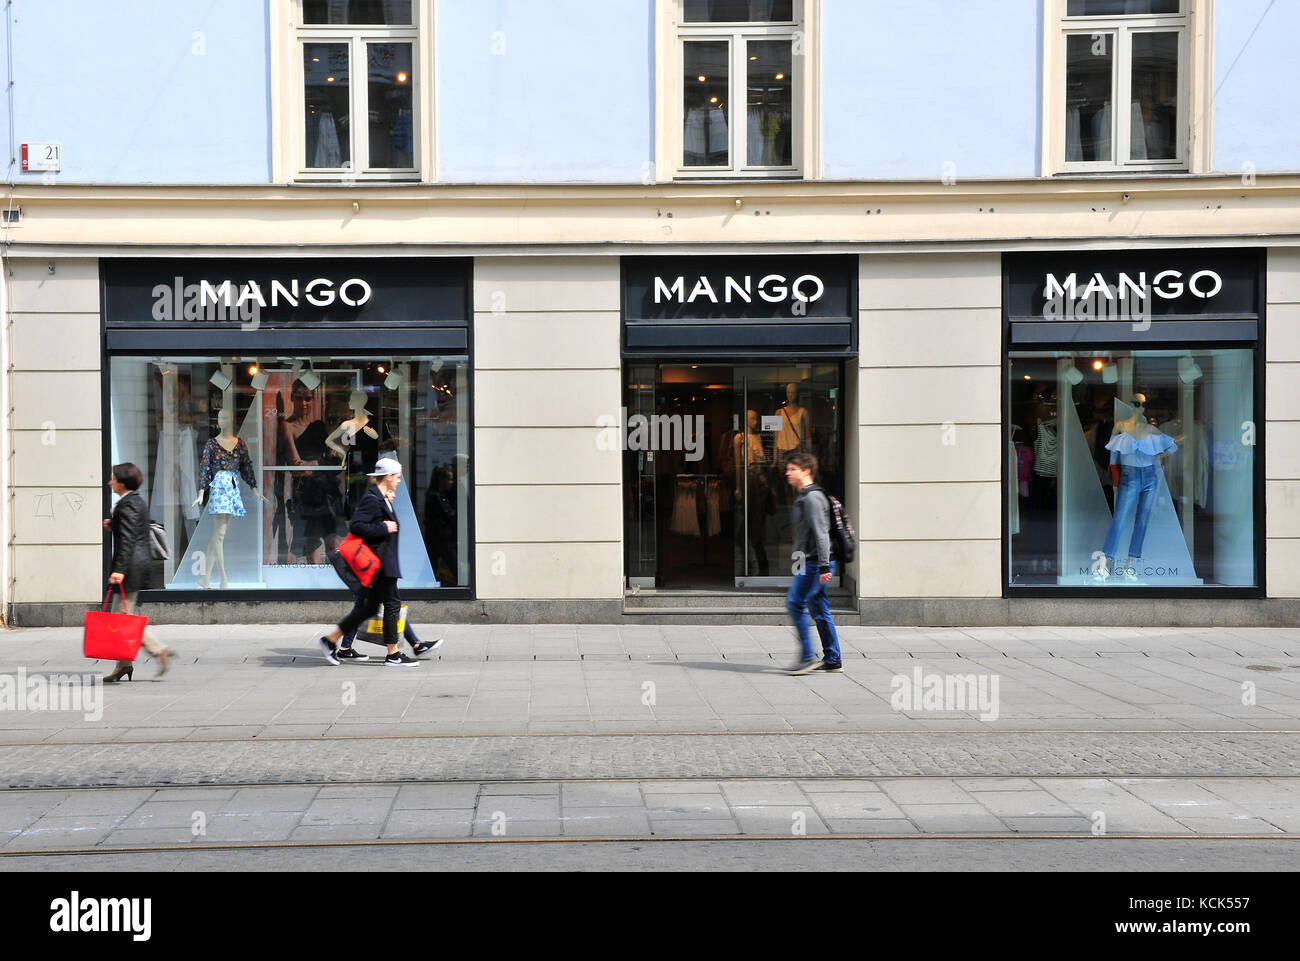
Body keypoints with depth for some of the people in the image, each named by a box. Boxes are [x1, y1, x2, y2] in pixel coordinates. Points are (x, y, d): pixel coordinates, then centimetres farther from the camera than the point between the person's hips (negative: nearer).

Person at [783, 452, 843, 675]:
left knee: (795, 603, -11)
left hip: (815, 563, -10)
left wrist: (824, 565, -24)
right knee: (818, 609, 9)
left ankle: (807, 656, -9)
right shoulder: (802, 497, 19)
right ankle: (832, 661, 12)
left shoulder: (812, 497, -13)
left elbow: (821, 533, -19)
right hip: (809, 562, 10)